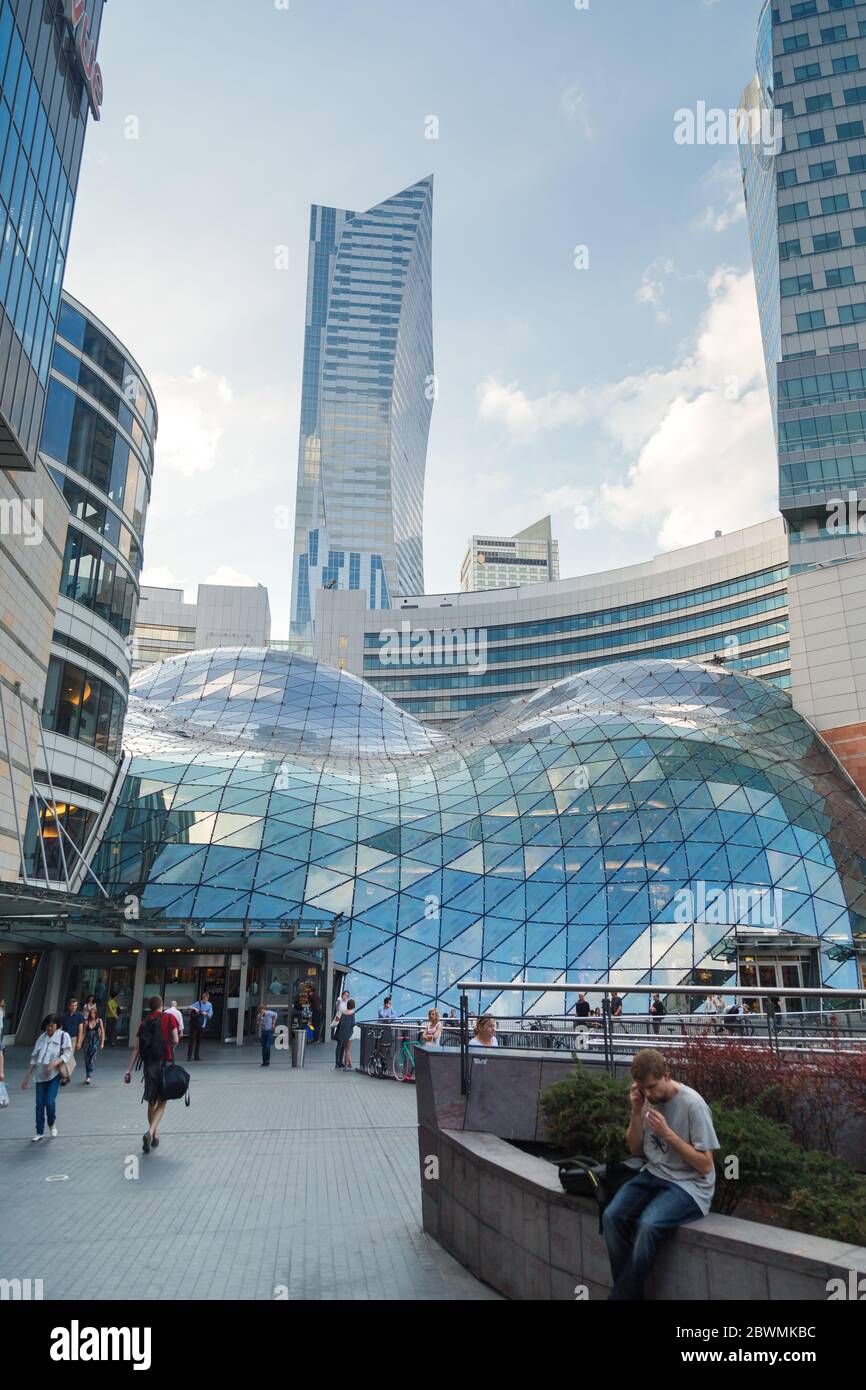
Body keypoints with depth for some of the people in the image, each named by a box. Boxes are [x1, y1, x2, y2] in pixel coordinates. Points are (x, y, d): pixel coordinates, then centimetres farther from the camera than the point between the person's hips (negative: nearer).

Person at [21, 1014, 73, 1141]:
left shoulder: (64, 1036, -4)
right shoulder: (41, 1038, 6)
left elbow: (67, 1054, -11)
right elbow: (33, 1059, 9)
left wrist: (54, 1064, -26)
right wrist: (26, 1077, 7)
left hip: (55, 1074, -4)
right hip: (41, 1074, 4)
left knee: (50, 1101, -12)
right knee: (39, 1104, 2)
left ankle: (52, 1124, 16)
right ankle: (40, 1132, 16)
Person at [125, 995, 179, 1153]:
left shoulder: (144, 1022, 9)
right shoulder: (169, 1018, 0)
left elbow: (137, 1048, 4)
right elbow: (175, 1041, -4)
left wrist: (129, 1069, 5)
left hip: (148, 1063, 3)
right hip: (164, 1062, -3)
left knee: (151, 1101, 15)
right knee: (162, 1102, 2)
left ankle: (155, 1137, 22)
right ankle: (150, 1132, -19)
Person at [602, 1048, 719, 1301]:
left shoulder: (692, 1104, -17)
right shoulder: (647, 1098, 1)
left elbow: (705, 1166, -13)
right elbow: (635, 1149, 9)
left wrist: (668, 1133, -23)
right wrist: (637, 1112, -7)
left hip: (689, 1185, -6)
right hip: (653, 1175, 6)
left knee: (648, 1224, -31)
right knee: (612, 1216, -20)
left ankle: (623, 1295, -14)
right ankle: (629, 1291, -8)